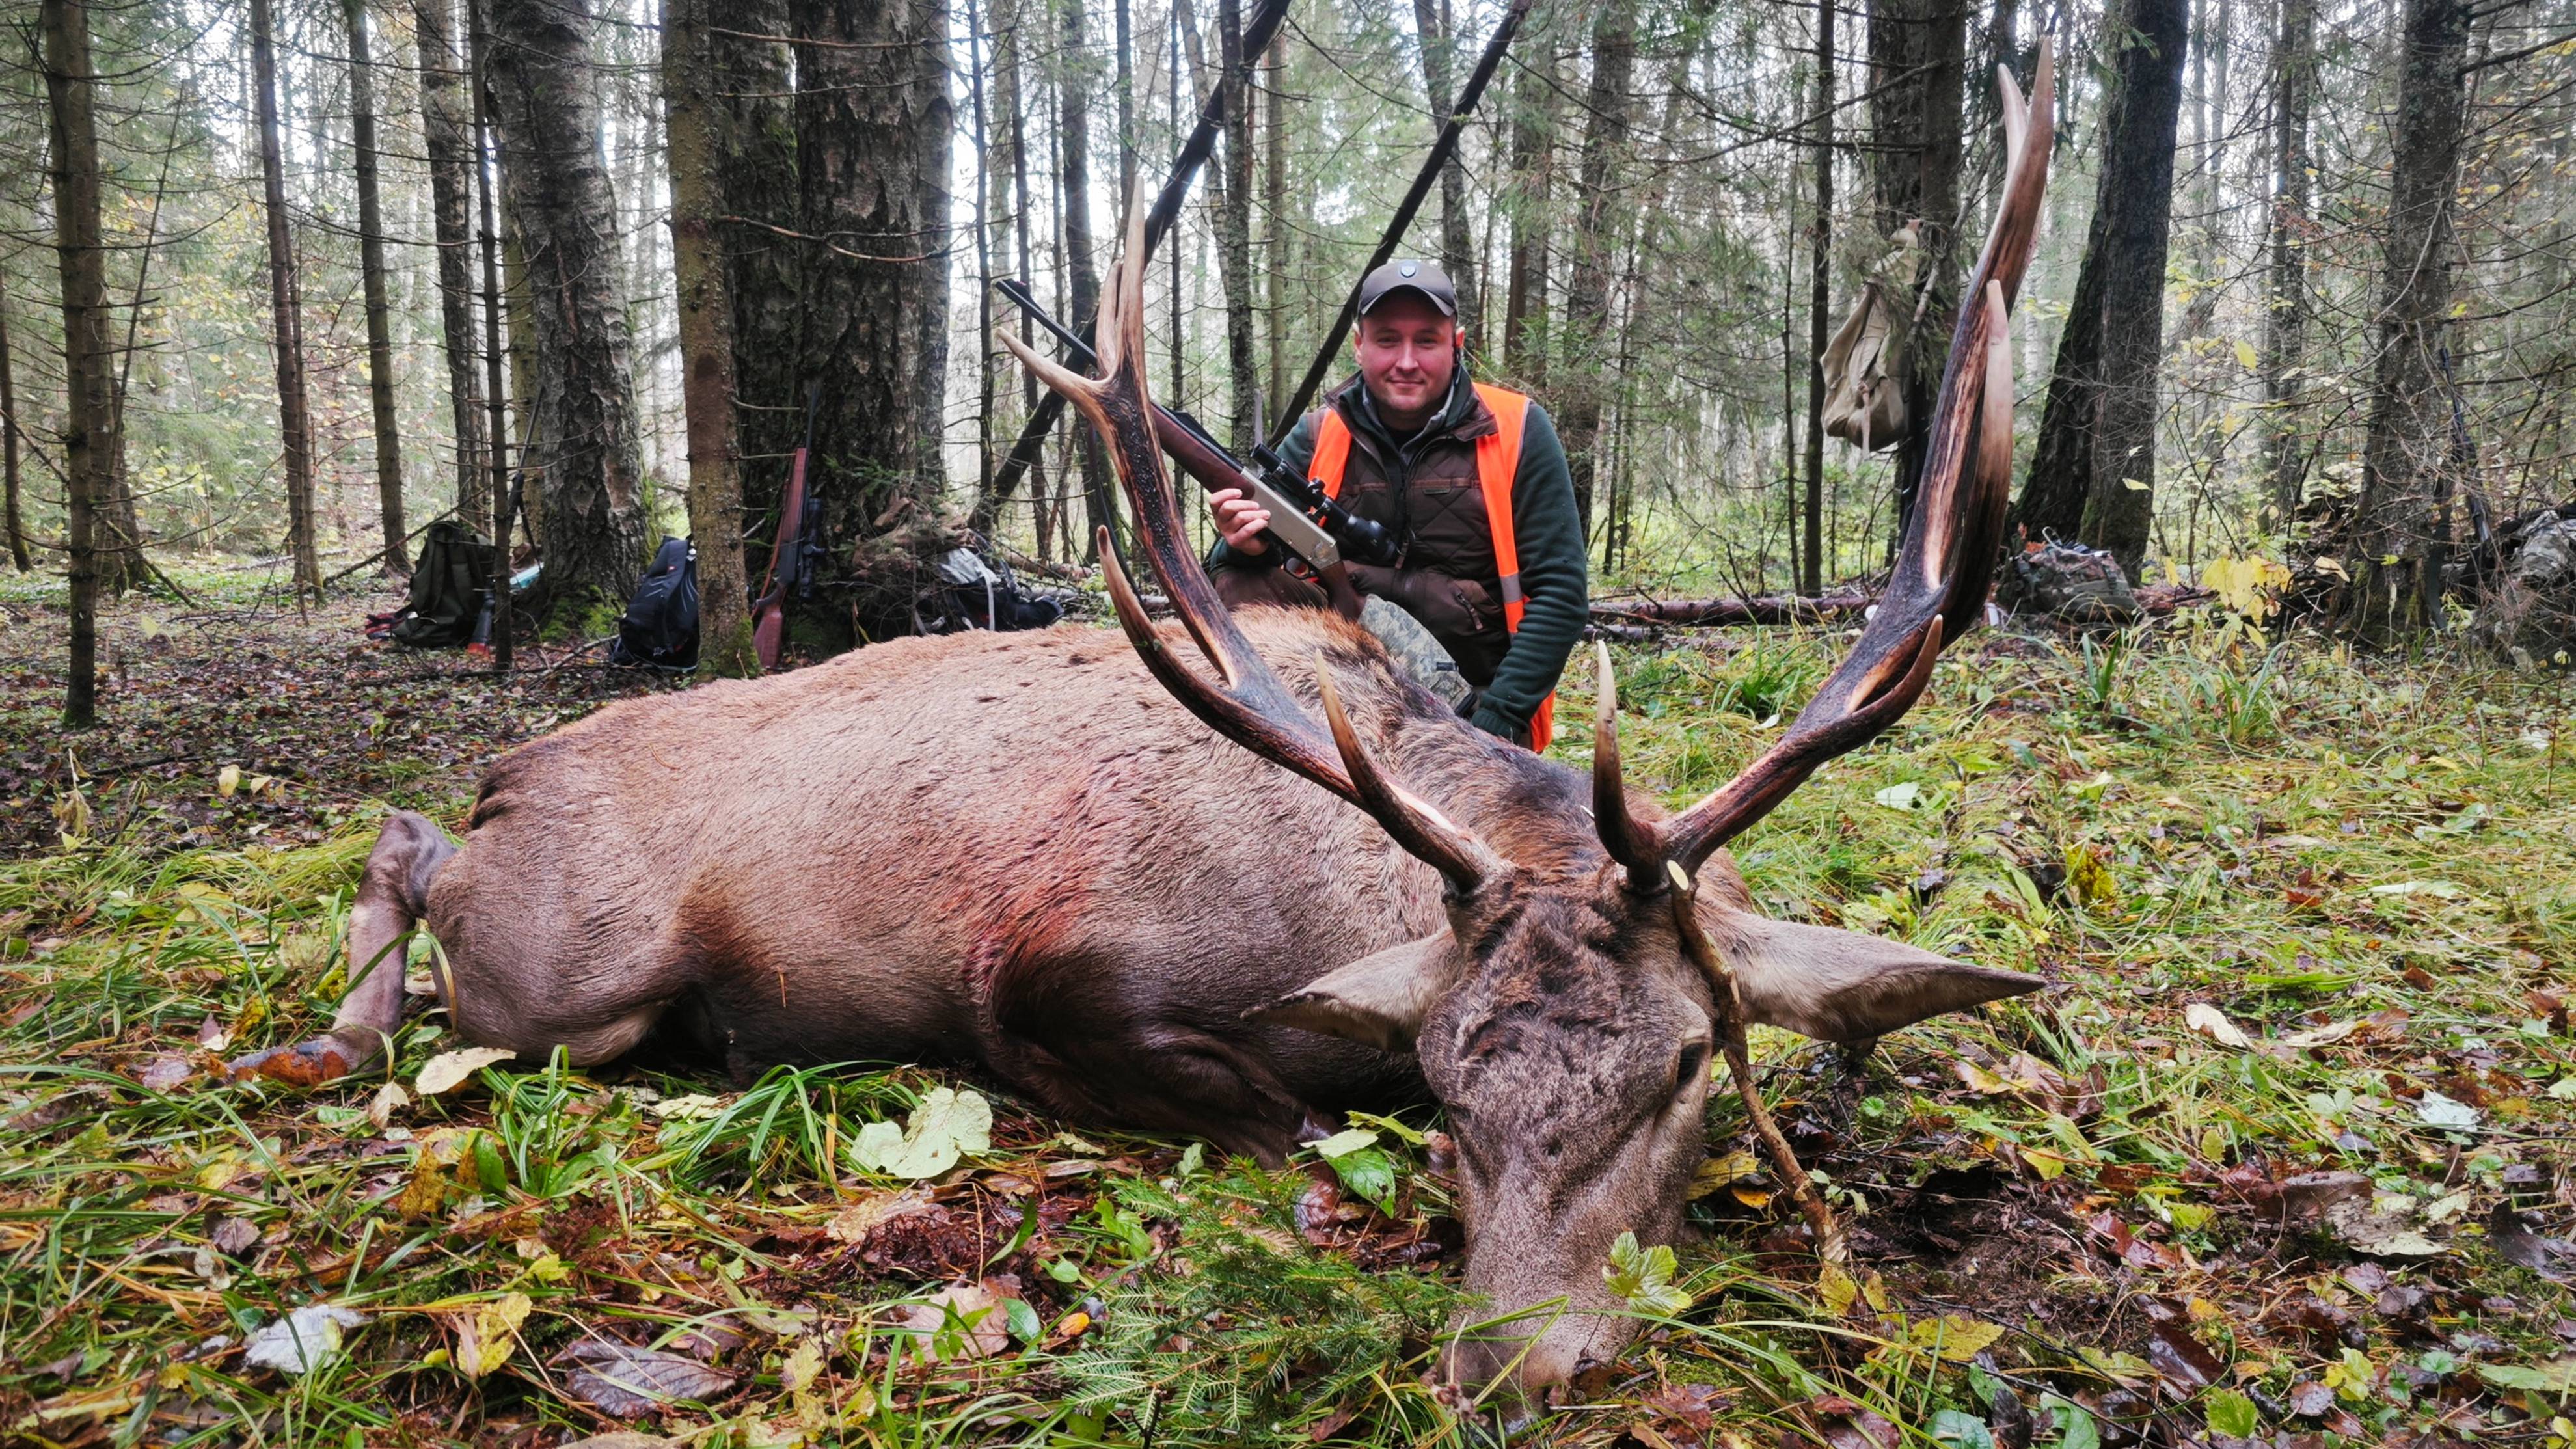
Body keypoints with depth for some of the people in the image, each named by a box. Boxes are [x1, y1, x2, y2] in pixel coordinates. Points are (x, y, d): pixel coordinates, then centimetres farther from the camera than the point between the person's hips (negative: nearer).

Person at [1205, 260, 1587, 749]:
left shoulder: (1516, 432, -4)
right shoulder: (1320, 436, 3)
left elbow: (1560, 593, -7)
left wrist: (1498, 720, -16)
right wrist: (1248, 546, -25)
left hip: (1473, 700, -2)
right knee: (1239, 588, -18)